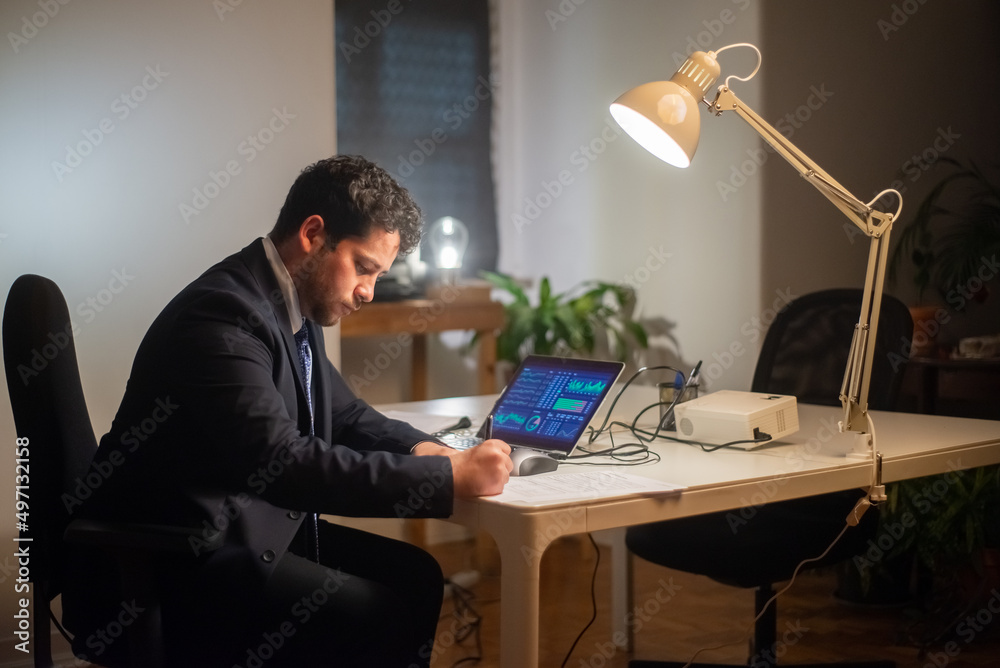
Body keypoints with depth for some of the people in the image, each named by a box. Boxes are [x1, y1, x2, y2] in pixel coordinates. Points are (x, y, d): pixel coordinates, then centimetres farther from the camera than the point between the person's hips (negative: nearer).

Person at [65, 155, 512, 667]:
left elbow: (340, 412, 22)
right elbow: (281, 462, -31)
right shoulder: (223, 313, -22)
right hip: (168, 566, -10)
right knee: (385, 619, -19)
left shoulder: (292, 307, 8)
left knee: (415, 575, 4)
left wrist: (419, 448, 0)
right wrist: (449, 478, -28)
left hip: (244, 527, 10)